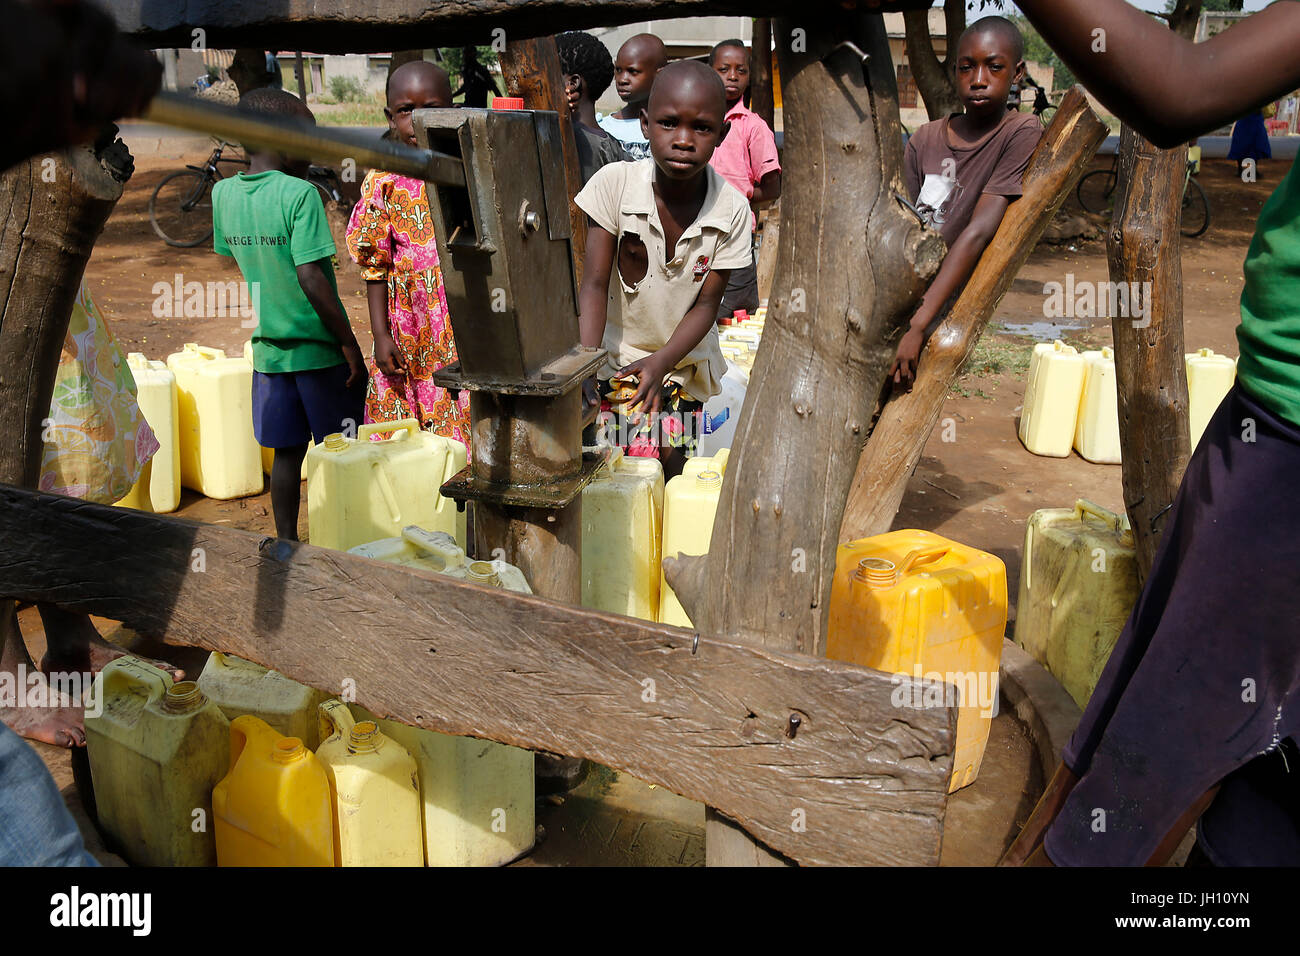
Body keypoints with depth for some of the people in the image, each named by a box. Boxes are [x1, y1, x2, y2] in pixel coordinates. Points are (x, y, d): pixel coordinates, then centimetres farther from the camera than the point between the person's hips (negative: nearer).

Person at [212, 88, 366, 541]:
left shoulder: (223, 193, 3)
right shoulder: (299, 193, -17)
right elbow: (310, 276, -22)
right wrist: (349, 342, -15)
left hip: (267, 348, 6)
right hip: (319, 349, -6)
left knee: (287, 452, 15)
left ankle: (287, 544, 23)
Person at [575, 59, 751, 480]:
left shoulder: (732, 210, -16)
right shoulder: (615, 184, -20)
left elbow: (706, 303, -12)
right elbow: (595, 285, -20)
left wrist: (661, 362, -28)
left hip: (684, 358, 2)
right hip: (617, 352, -1)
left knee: (670, 462, 4)